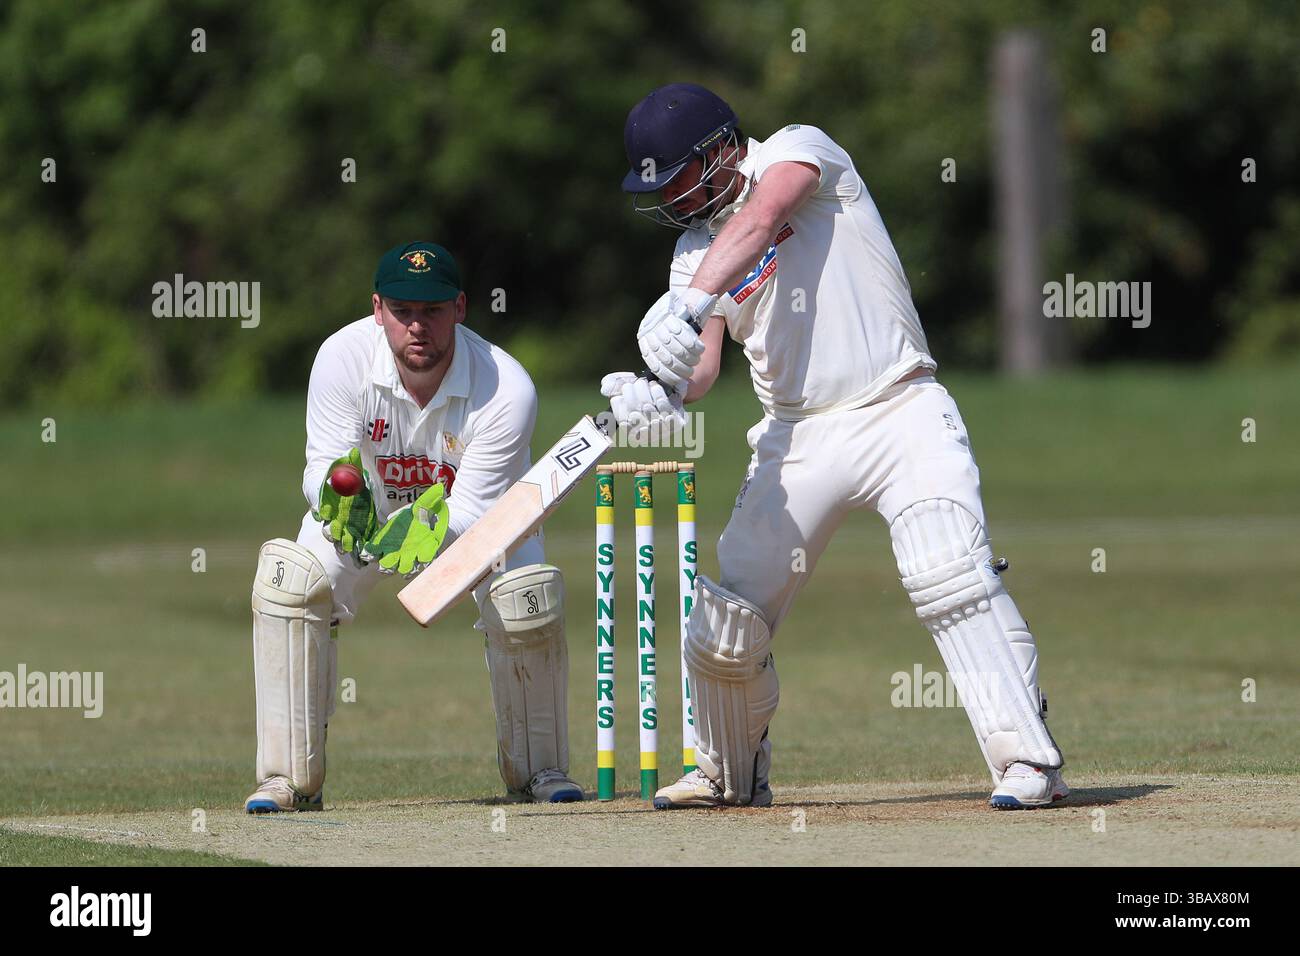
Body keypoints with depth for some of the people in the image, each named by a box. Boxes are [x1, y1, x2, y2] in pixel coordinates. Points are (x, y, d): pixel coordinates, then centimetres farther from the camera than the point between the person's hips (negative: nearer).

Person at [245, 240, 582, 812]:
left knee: (527, 599, -28)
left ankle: (536, 770, -3)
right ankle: (290, 778, -16)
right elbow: (321, 469, -29)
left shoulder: (507, 391, -32)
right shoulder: (343, 358, -28)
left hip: (469, 516, -1)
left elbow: (471, 510, -33)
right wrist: (338, 497, -53)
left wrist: (430, 528, -55)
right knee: (289, 580, -26)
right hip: (367, 514, 1)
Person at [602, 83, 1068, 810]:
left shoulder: (799, 150, -2)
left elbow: (759, 220, -23)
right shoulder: (697, 249, 12)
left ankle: (1030, 762, -24)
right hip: (798, 436, 5)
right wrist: (666, 396, -23)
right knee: (729, 618, 2)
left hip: (901, 414, -5)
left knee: (950, 573, -25)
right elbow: (702, 365, 1)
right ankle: (731, 774, 26)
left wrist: (686, 307, -36)